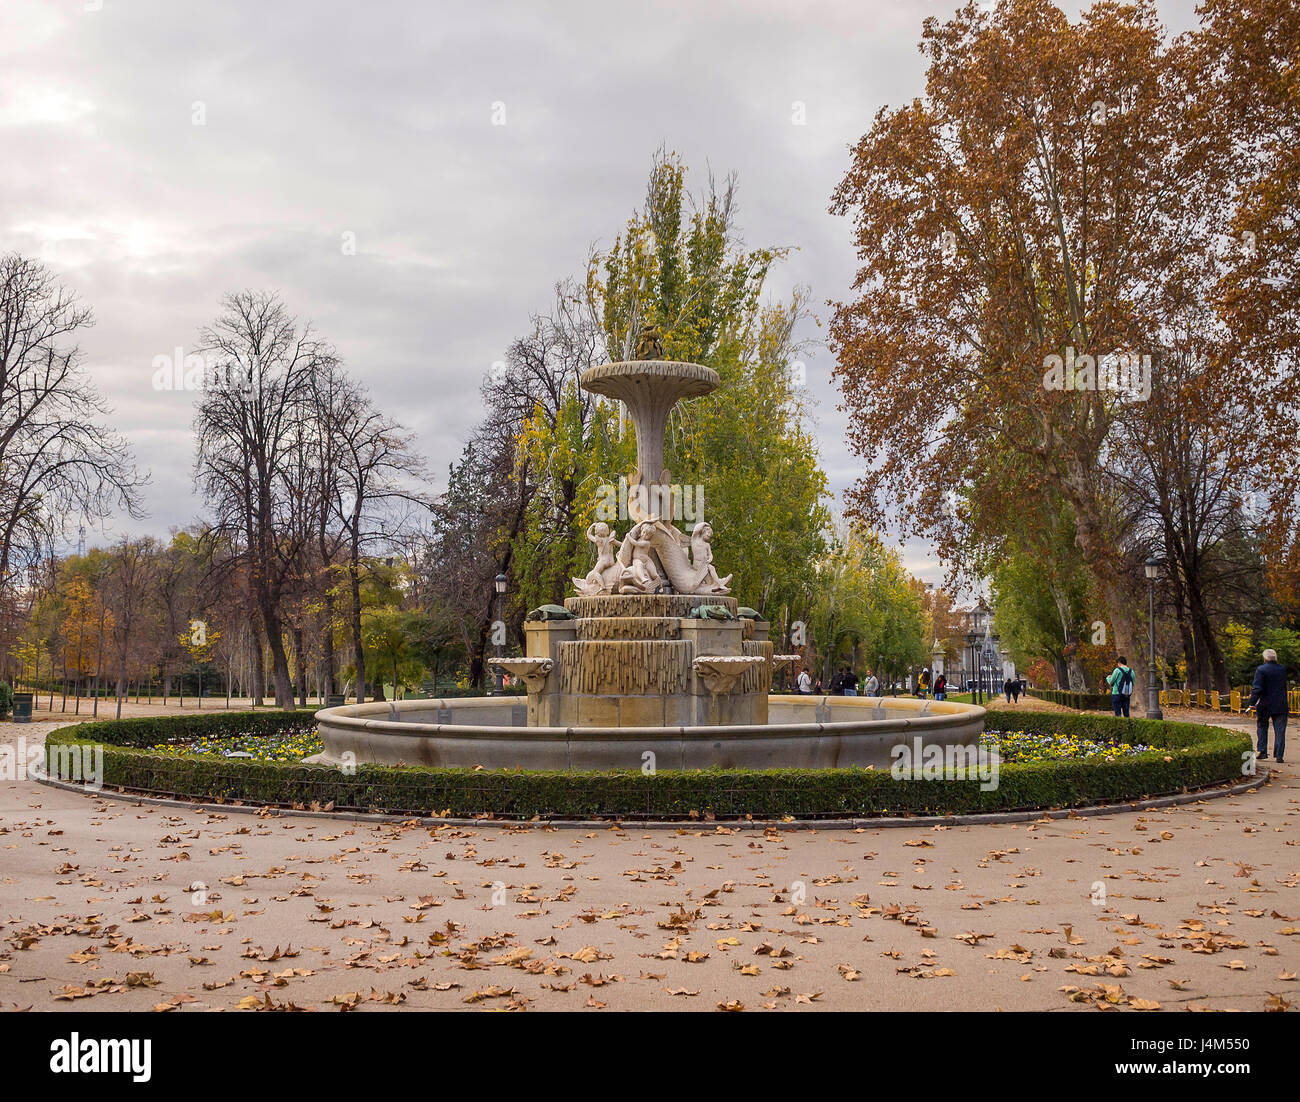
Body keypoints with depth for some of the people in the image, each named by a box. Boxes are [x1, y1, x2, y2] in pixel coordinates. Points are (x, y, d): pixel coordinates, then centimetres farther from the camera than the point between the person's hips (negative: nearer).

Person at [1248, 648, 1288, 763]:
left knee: (1262, 728, 16)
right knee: (1280, 730, 4)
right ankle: (1278, 755, -1)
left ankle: (1262, 751, 11)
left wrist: (1252, 702, -11)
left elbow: (1257, 688, -16)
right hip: (1281, 705, 3)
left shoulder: (1261, 670, -11)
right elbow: (1284, 686, 13)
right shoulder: (1283, 669, 4)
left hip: (1265, 705, -3)